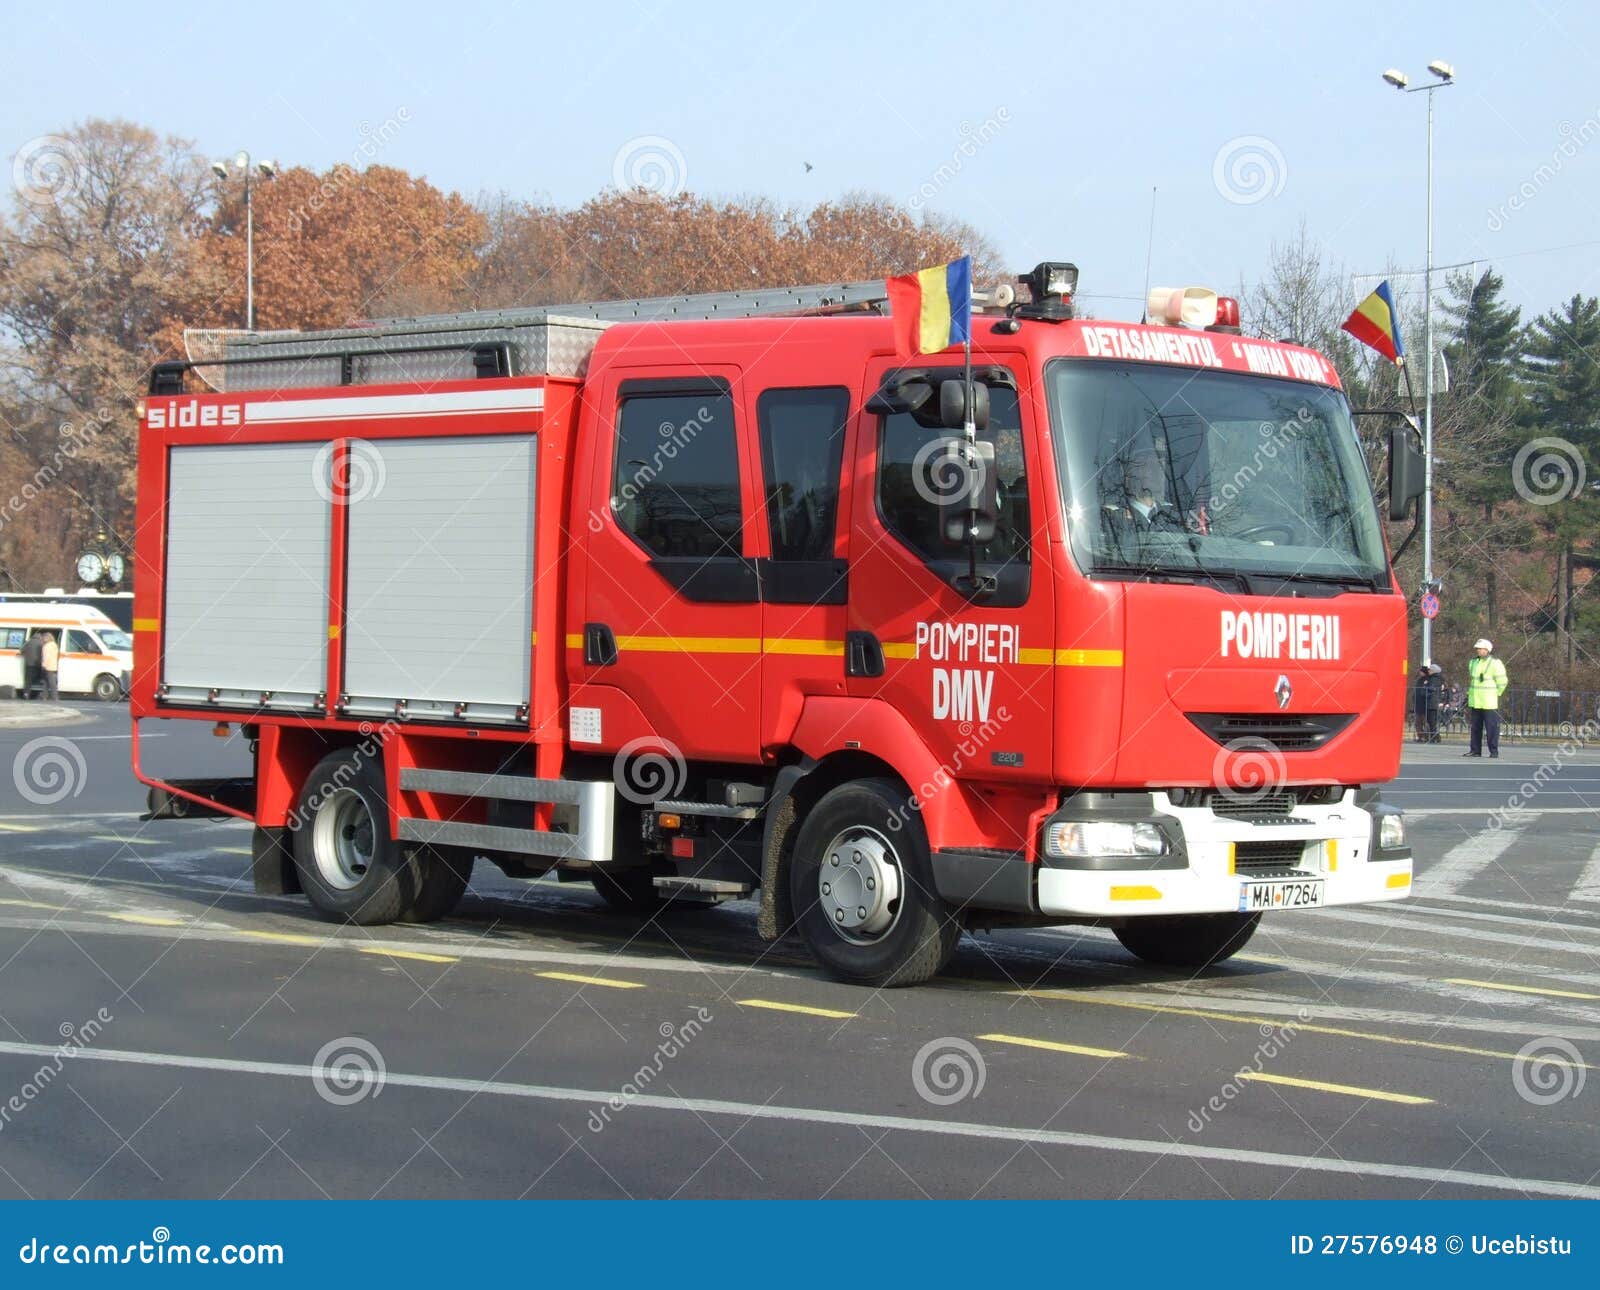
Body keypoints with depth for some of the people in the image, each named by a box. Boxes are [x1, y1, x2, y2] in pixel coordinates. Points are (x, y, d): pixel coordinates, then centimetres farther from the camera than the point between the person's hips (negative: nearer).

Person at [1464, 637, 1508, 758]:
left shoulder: (1495, 663, -8)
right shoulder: (1473, 662, 13)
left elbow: (1502, 682, -6)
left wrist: (1495, 695, -2)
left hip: (1489, 703, -7)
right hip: (1475, 702, 7)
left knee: (1492, 727, -5)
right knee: (1475, 727, 9)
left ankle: (1494, 751, -2)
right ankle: (1475, 750, 14)